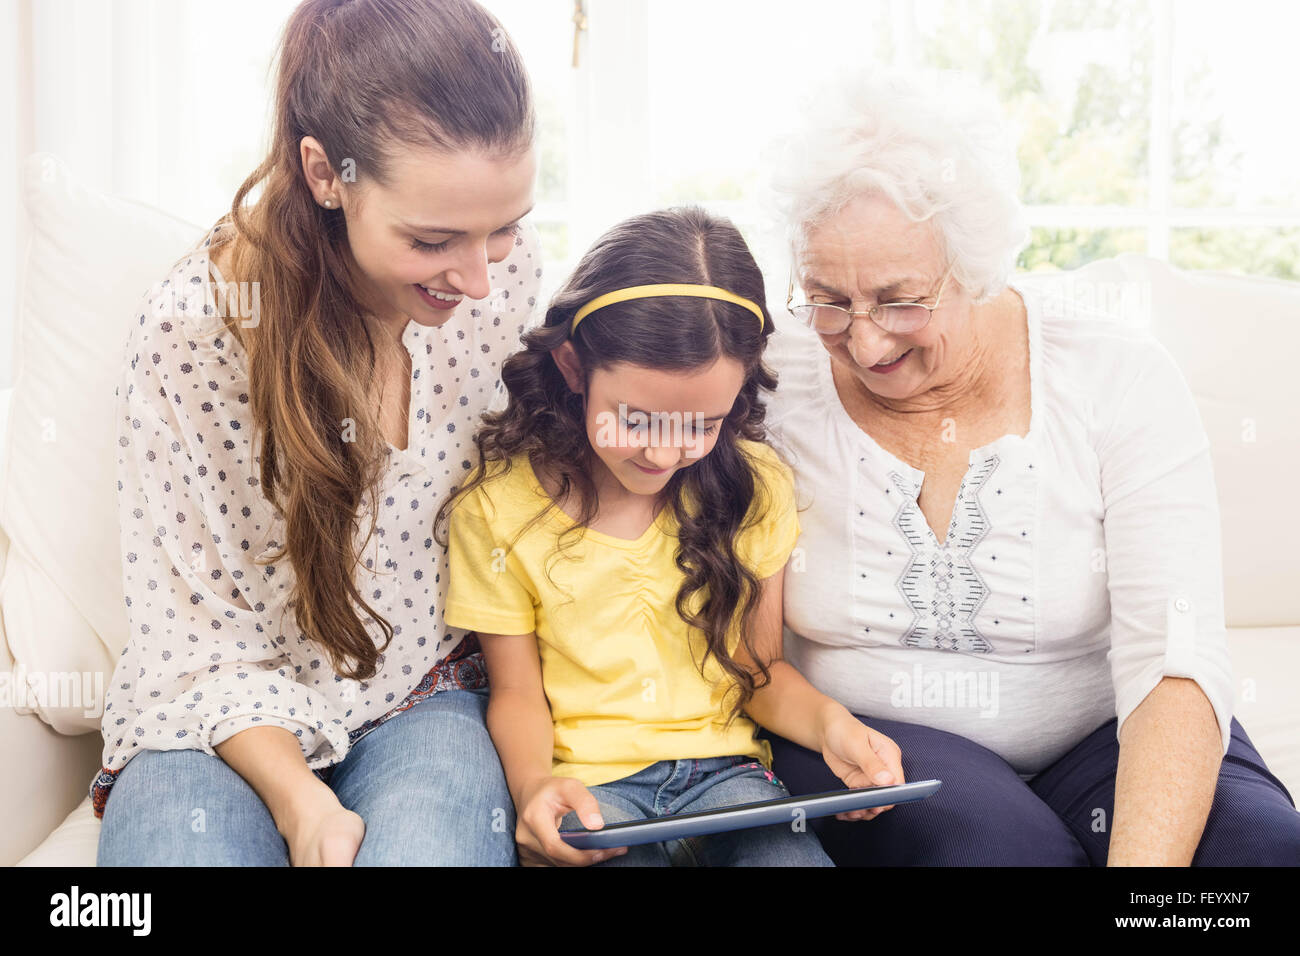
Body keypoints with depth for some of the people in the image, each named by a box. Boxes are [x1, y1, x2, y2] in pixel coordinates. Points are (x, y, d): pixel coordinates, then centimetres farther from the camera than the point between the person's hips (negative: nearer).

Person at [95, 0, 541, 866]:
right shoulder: (193, 329, -21)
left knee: (430, 849, -30)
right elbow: (195, 625, -11)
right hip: (225, 713, -1)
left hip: (424, 695, 2)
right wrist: (301, 803, -22)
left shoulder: (509, 275, -10)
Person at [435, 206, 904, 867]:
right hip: (585, 783, -1)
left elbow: (757, 667, 8)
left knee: (790, 855, -30)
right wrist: (531, 783, -19)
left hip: (725, 769, 2)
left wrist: (827, 721, -13)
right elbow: (517, 692, 2)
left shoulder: (757, 487, 1)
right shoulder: (498, 506, -6)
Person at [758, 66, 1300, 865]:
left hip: (1093, 736, 2)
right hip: (860, 739, -1)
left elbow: (1173, 664, -19)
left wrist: (1144, 859, -35)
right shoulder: (772, 391, -8)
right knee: (998, 842, -33)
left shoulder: (1121, 383, -11)